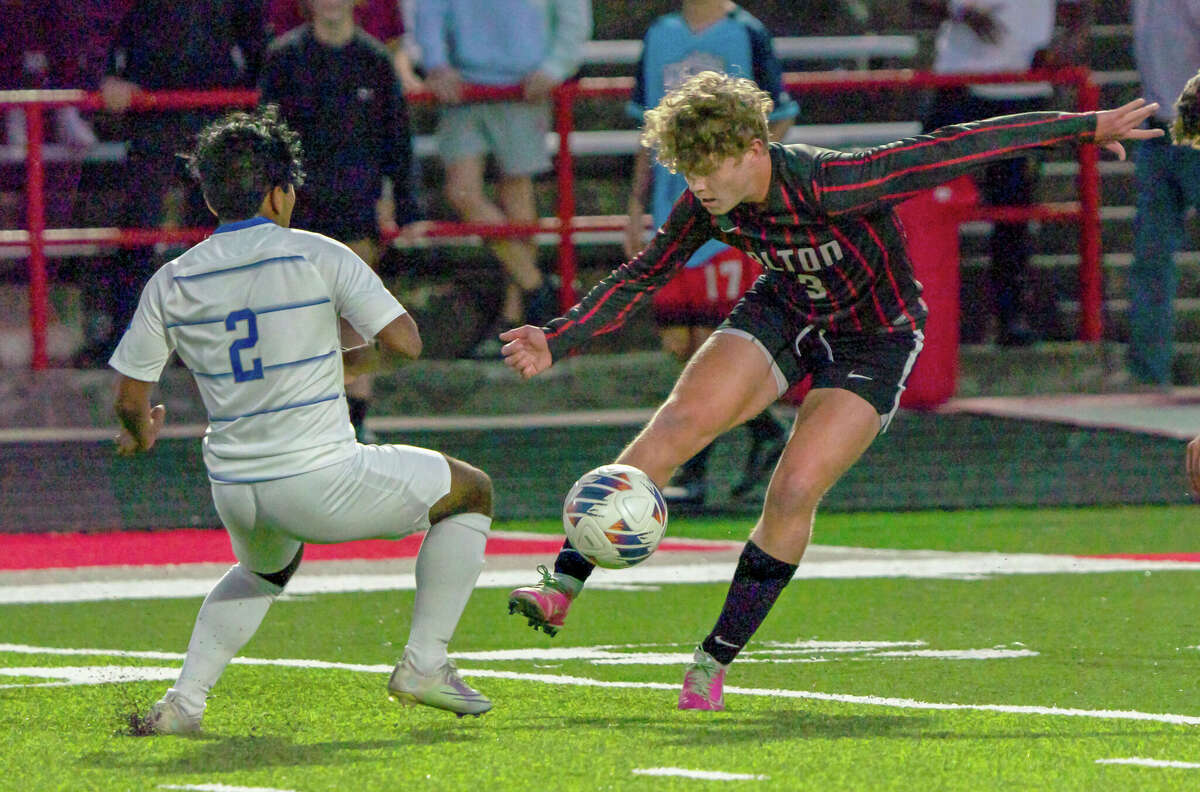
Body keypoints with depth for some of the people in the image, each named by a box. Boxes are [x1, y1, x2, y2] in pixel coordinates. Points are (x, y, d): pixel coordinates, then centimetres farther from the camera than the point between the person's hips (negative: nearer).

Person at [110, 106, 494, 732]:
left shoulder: (171, 282, 4)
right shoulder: (316, 256, -6)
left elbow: (130, 398, 5)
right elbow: (404, 341, -10)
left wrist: (139, 435, 28)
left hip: (235, 492, 5)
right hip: (321, 481, -5)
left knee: (266, 568, 39)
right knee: (471, 492, 18)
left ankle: (184, 700, 21)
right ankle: (423, 663, 11)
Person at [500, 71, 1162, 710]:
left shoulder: (828, 187, -34)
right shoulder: (707, 205, -16)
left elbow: (954, 151, -32)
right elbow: (641, 276, 1)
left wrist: (1085, 127, -30)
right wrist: (557, 341, -9)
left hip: (875, 339, -5)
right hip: (786, 314, 5)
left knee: (794, 491, -19)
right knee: (676, 424, -18)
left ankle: (713, 664, -6)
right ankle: (561, 589, -19)